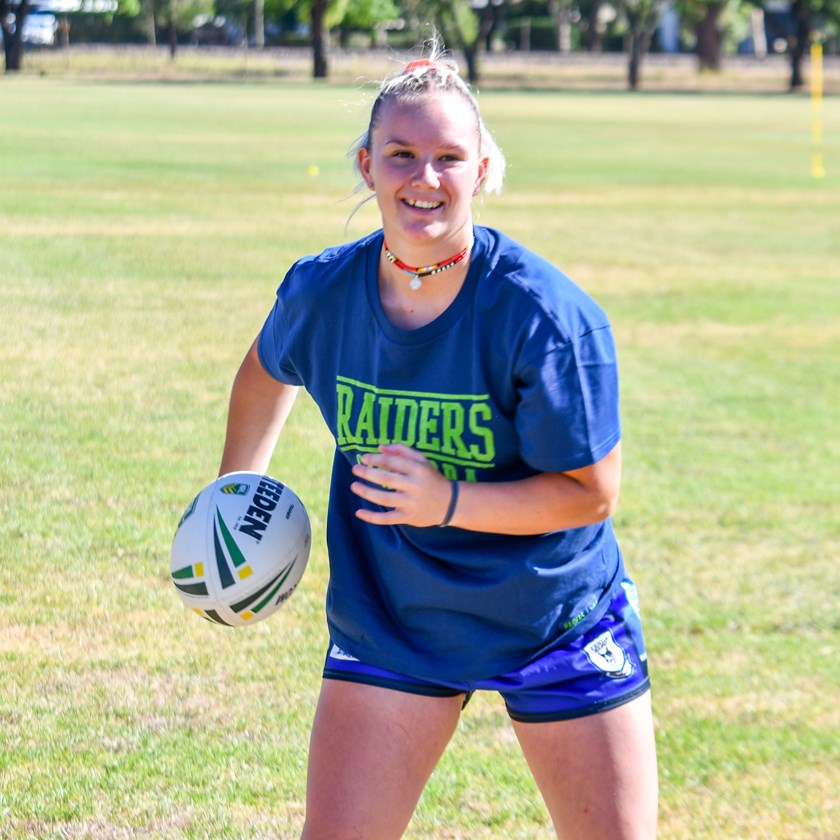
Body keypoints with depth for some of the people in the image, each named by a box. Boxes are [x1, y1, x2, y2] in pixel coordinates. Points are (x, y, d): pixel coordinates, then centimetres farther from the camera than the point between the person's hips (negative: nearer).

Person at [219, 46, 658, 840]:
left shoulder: (546, 314, -23)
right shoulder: (319, 291, -10)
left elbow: (590, 492, -19)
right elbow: (265, 371, 15)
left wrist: (448, 503, -29)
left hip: (556, 620, -2)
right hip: (388, 620, 3)